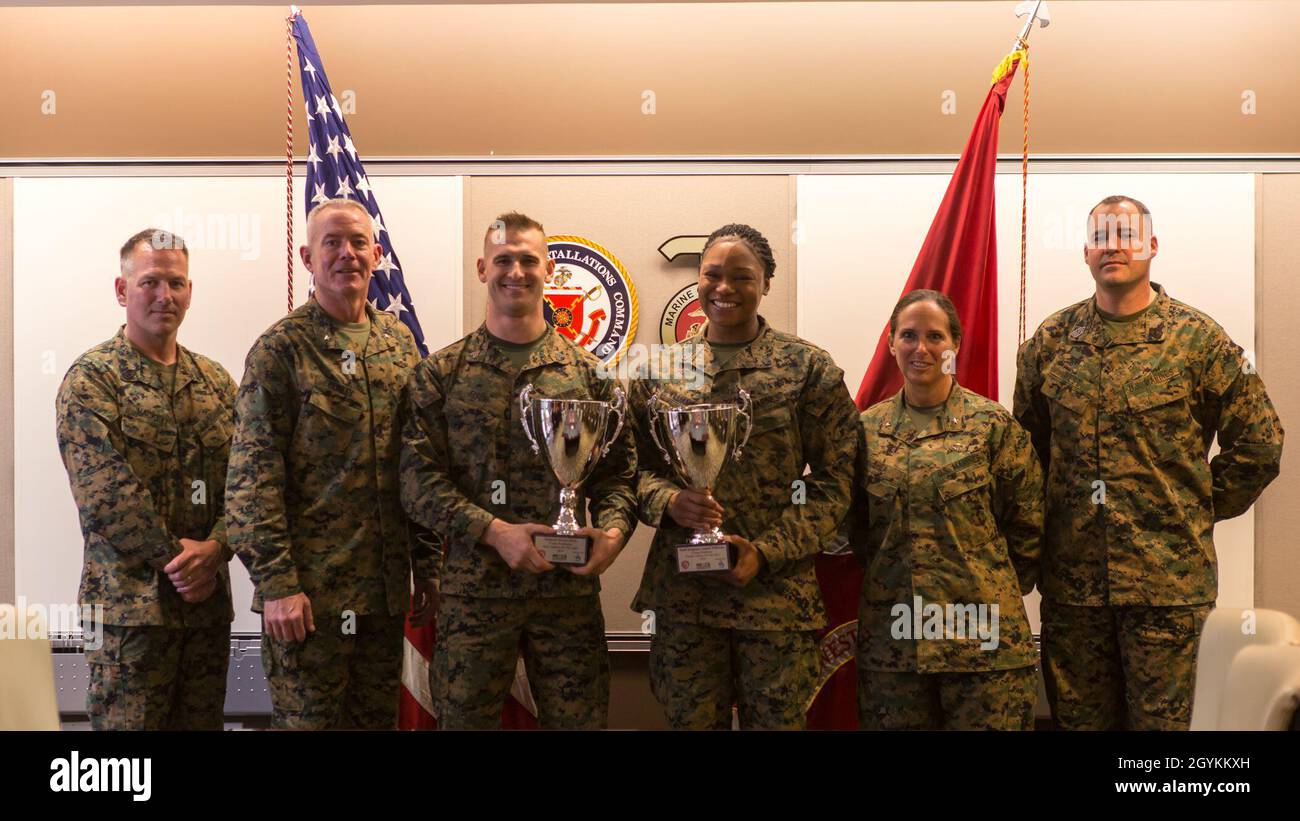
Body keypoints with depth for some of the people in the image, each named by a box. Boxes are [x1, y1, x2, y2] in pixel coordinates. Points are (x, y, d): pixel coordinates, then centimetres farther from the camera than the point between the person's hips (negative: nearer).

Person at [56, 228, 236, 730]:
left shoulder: (216, 382, 13)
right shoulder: (92, 378, -4)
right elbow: (104, 494, -14)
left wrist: (215, 548, -11)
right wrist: (177, 556, -14)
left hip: (209, 598, 5)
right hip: (130, 602, -5)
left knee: (203, 721, 11)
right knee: (129, 723, -1)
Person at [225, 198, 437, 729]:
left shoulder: (399, 342, 11)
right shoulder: (280, 349, -6)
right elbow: (253, 479, -10)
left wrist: (427, 565, 11)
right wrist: (276, 582, -16)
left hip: (386, 586, 5)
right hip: (309, 588, -5)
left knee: (376, 718, 13)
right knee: (306, 719, 2)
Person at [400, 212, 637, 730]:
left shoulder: (587, 374, 9)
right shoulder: (441, 374, 3)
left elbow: (618, 473, 8)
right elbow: (419, 478, -4)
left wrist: (613, 531, -12)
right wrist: (495, 531, -16)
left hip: (570, 587, 1)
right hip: (473, 586, -1)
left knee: (580, 717, 7)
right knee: (465, 718, 7)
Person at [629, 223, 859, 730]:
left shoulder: (808, 367, 0)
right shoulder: (660, 370, 7)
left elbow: (835, 479, -1)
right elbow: (633, 465, 11)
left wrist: (767, 550, -11)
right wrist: (668, 500, -11)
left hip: (776, 589, -2)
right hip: (681, 592, 2)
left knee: (776, 720, 6)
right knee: (690, 720, 11)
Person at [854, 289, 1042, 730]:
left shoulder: (993, 424, -2)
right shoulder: (868, 427, 8)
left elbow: (1027, 528, 2)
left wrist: (998, 594, 5)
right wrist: (885, 583, 10)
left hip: (981, 633, -3)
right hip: (891, 637, 3)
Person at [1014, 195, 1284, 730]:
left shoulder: (1197, 339, -2)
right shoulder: (1050, 341, 6)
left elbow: (1259, 442, 2)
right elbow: (1028, 445, 16)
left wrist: (1199, 510, 3)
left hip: (1167, 579, -3)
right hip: (1071, 579, 3)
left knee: (1160, 719, 4)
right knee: (1078, 718, 11)